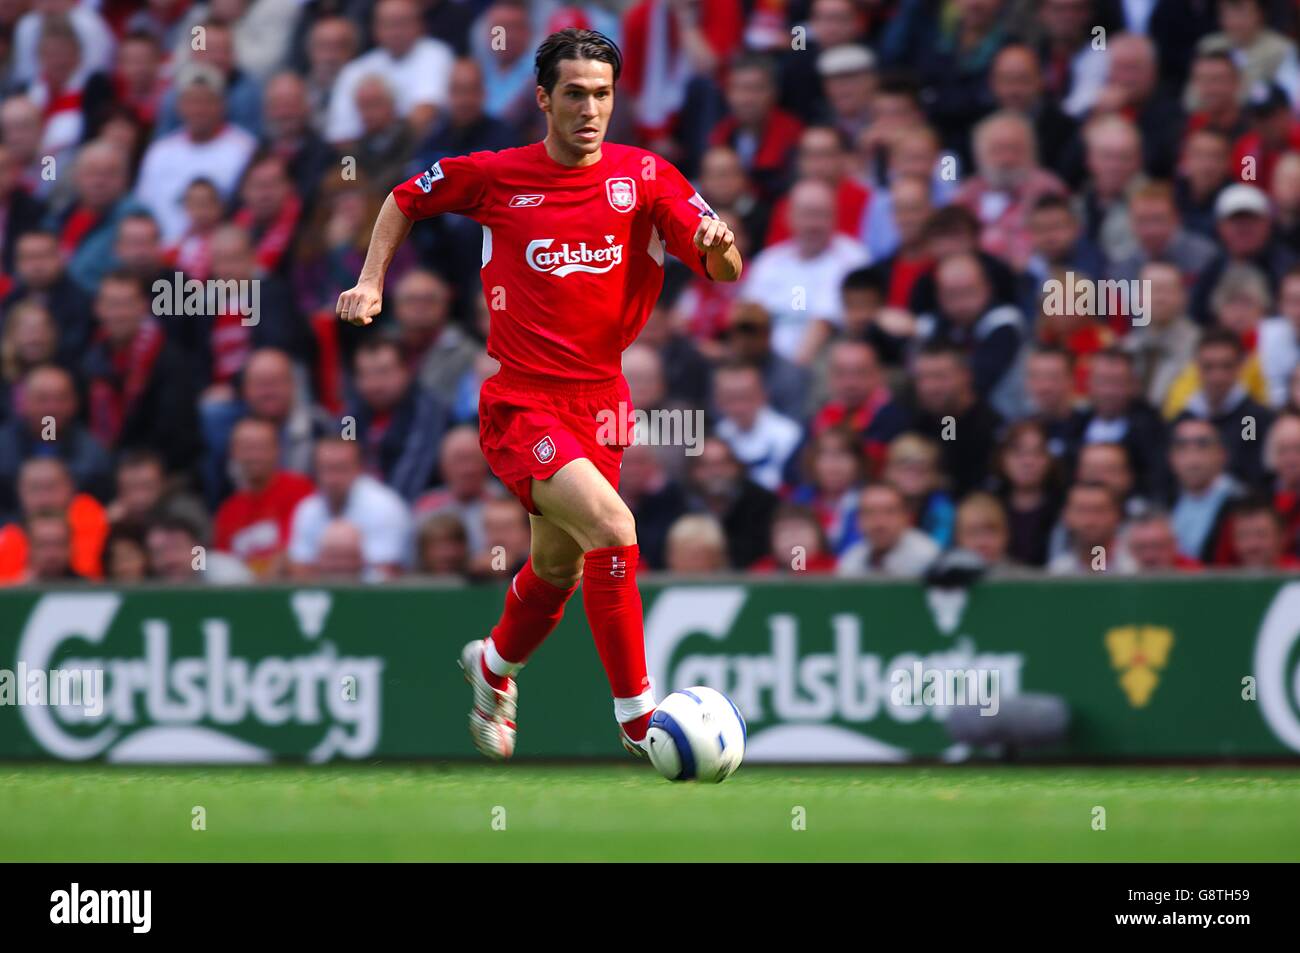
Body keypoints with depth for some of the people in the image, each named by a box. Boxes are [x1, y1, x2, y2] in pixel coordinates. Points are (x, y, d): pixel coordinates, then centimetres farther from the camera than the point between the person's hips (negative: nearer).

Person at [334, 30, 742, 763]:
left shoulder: (644, 177, -2)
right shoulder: (495, 176, -5)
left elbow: (725, 271, -7)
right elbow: (405, 201, 14)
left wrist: (718, 245, -29)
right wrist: (372, 281, 3)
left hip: (601, 401, 4)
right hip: (521, 404, -4)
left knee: (560, 569, 19)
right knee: (612, 526, -25)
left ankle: (495, 668, 52)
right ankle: (637, 717, -19)